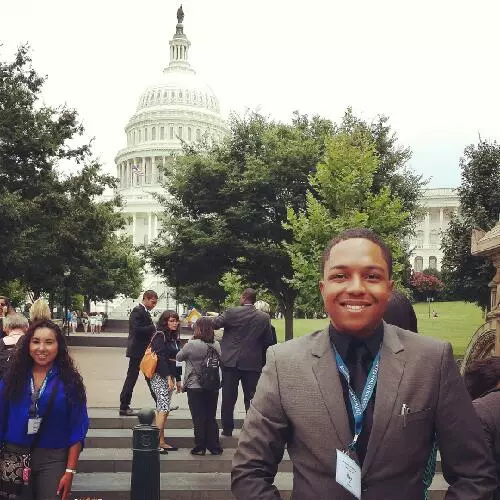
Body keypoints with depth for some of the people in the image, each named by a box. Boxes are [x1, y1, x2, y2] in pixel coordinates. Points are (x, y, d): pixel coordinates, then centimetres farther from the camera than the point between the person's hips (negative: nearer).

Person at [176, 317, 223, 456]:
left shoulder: (192, 345, -16)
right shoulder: (216, 345, -3)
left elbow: (179, 357, -2)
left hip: (195, 387, -4)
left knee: (198, 418, 4)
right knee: (211, 418, 13)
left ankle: (200, 447, 8)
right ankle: (214, 447, 16)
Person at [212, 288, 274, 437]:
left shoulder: (231, 313, -8)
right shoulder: (264, 318, 0)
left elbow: (213, 324, -4)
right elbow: (268, 341, 5)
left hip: (231, 361, -1)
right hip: (253, 363, 2)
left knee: (228, 397, 7)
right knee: (251, 398, 8)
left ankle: (227, 428, 11)